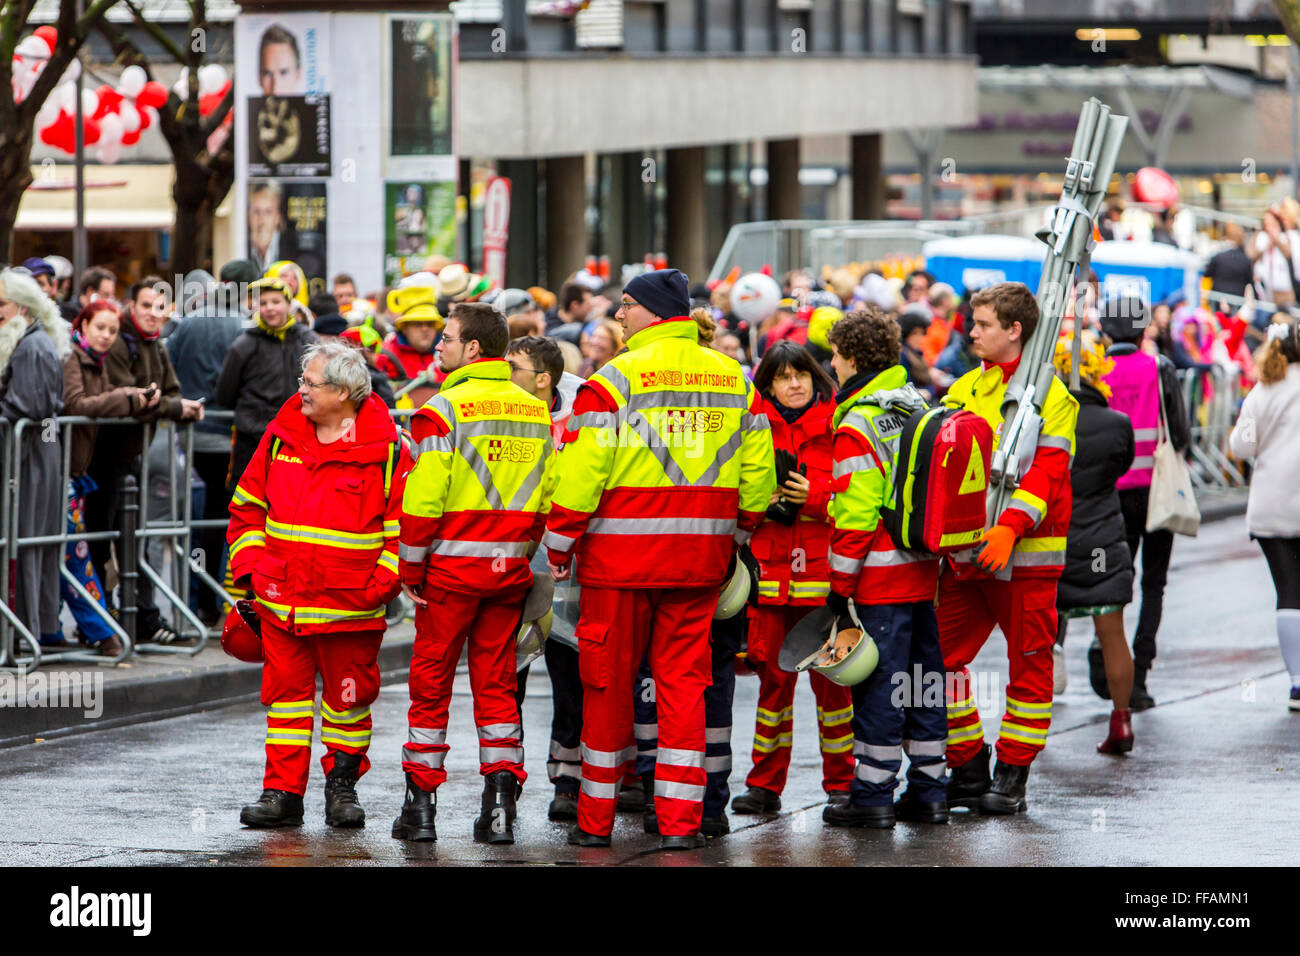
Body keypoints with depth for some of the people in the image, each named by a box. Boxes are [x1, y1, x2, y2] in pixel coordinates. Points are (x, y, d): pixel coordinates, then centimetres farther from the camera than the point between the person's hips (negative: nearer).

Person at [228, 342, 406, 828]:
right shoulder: (281, 436, 6)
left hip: (352, 605, -3)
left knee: (348, 694, 7)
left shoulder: (385, 449, -6)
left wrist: (383, 581, -9)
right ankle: (282, 792, 7)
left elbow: (406, 523, -2)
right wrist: (250, 566, 6)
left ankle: (343, 783, 22)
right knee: (287, 692, 3)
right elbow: (247, 505, 14)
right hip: (282, 599, 3)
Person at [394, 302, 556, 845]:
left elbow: (423, 499, -14)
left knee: (431, 683, 5)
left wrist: (411, 570, -6)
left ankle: (421, 803, 7)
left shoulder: (445, 409, -10)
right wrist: (523, 552, 14)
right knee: (497, 684, 9)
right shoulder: (536, 413, 7)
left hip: (453, 563, -5)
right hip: (510, 567, 5)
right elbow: (547, 497, 7)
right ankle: (500, 805, 2)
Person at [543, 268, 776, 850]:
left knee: (609, 682, 6)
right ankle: (679, 819, 4)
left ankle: (596, 819, 13)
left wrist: (559, 542, -4)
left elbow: (584, 471, -13)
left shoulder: (616, 379, -9)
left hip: (622, 553, -4)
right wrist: (739, 534, 21)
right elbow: (757, 470, 10)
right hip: (700, 554, 4)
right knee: (684, 681, 9)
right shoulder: (733, 378, 8)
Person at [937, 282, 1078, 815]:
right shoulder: (965, 389, 14)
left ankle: (1012, 777, 9)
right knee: (943, 655, 2)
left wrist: (1010, 527, -27)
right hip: (966, 551, 6)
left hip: (1026, 552, -6)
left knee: (1029, 662, 1)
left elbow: (1046, 471, -15)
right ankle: (968, 771, 12)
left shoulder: (1050, 395, -5)